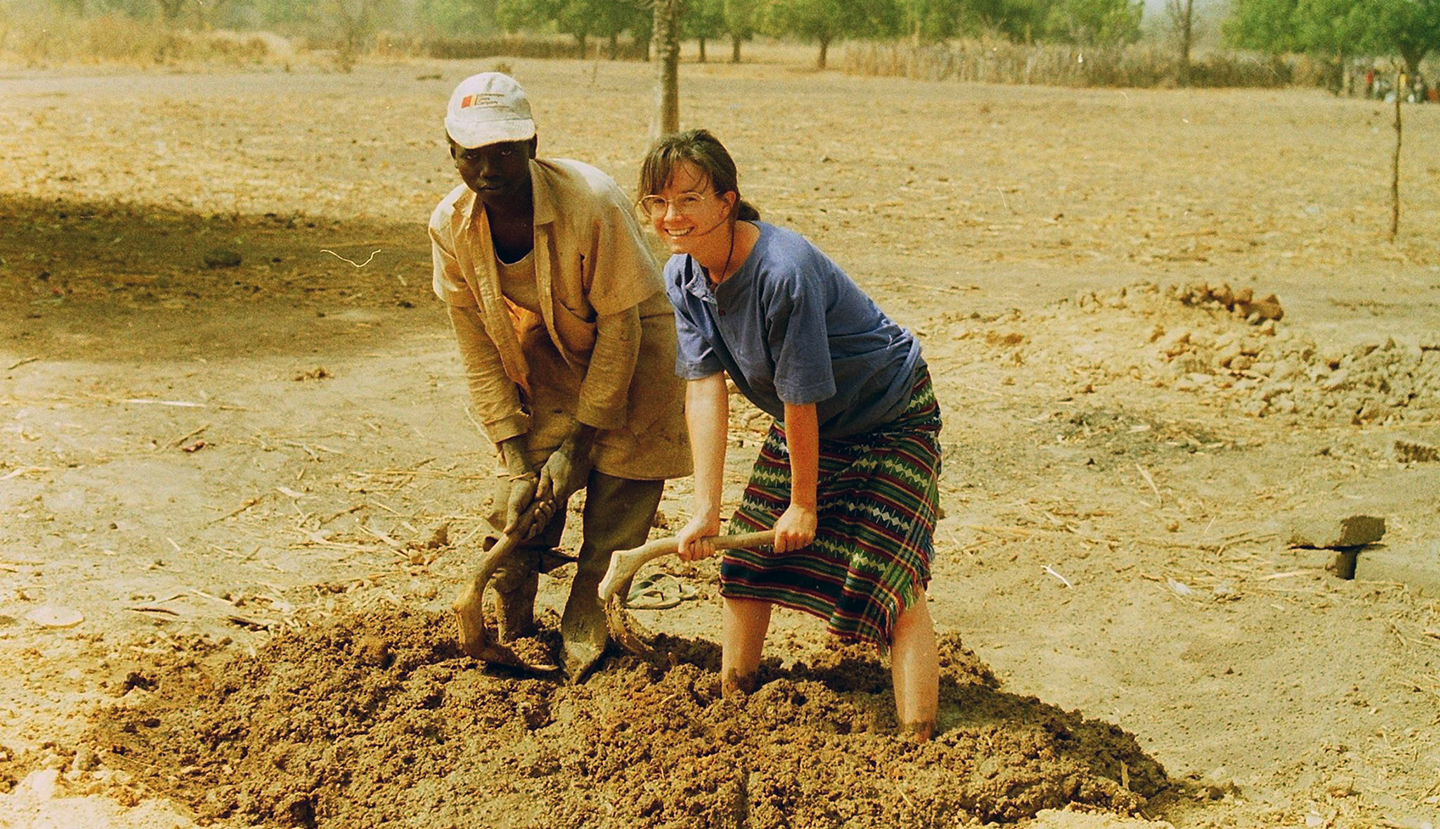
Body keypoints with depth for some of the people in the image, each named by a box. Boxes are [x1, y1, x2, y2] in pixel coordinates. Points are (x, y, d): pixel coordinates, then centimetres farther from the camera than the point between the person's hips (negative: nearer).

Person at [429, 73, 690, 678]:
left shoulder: (592, 203, -30)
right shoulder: (450, 226, -15)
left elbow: (619, 327, -22)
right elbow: (480, 352, -8)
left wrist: (579, 446, -19)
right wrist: (517, 464, -14)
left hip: (629, 360, -4)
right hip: (542, 371, 4)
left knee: (612, 532, -7)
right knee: (519, 517, -3)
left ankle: (581, 665, 7)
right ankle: (513, 647, 19)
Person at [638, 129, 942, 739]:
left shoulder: (784, 272, -35)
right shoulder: (682, 276, -10)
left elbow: (800, 399, -27)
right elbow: (706, 386, -13)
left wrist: (804, 504, -16)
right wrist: (705, 509, -19)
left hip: (890, 421, -8)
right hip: (805, 425, 8)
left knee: (889, 579, -15)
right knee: (744, 558, 10)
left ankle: (920, 742, -10)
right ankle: (730, 701, 29)